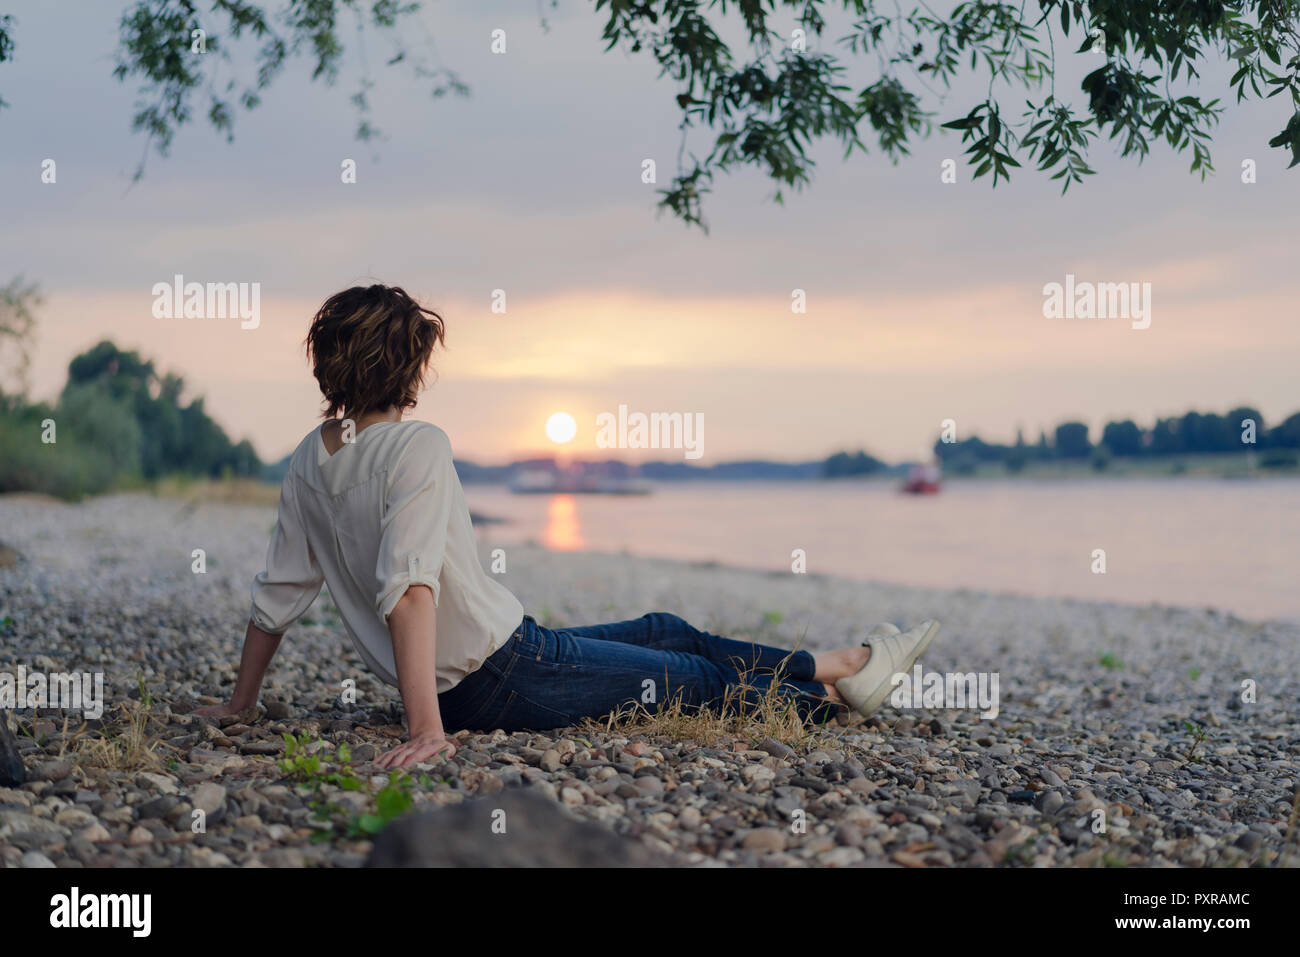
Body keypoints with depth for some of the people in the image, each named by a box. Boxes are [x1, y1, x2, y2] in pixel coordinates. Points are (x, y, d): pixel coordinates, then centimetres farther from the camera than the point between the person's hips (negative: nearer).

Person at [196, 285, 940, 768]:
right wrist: (427, 730, -38)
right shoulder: (417, 446, -22)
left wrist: (240, 704, 16)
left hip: (461, 684, 9)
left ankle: (839, 663, 35)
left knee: (665, 631, 22)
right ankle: (839, 692, 34)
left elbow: (278, 594, 6)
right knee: (701, 680, 11)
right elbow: (409, 587, -33)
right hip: (507, 681, -9)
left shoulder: (311, 459, 3)